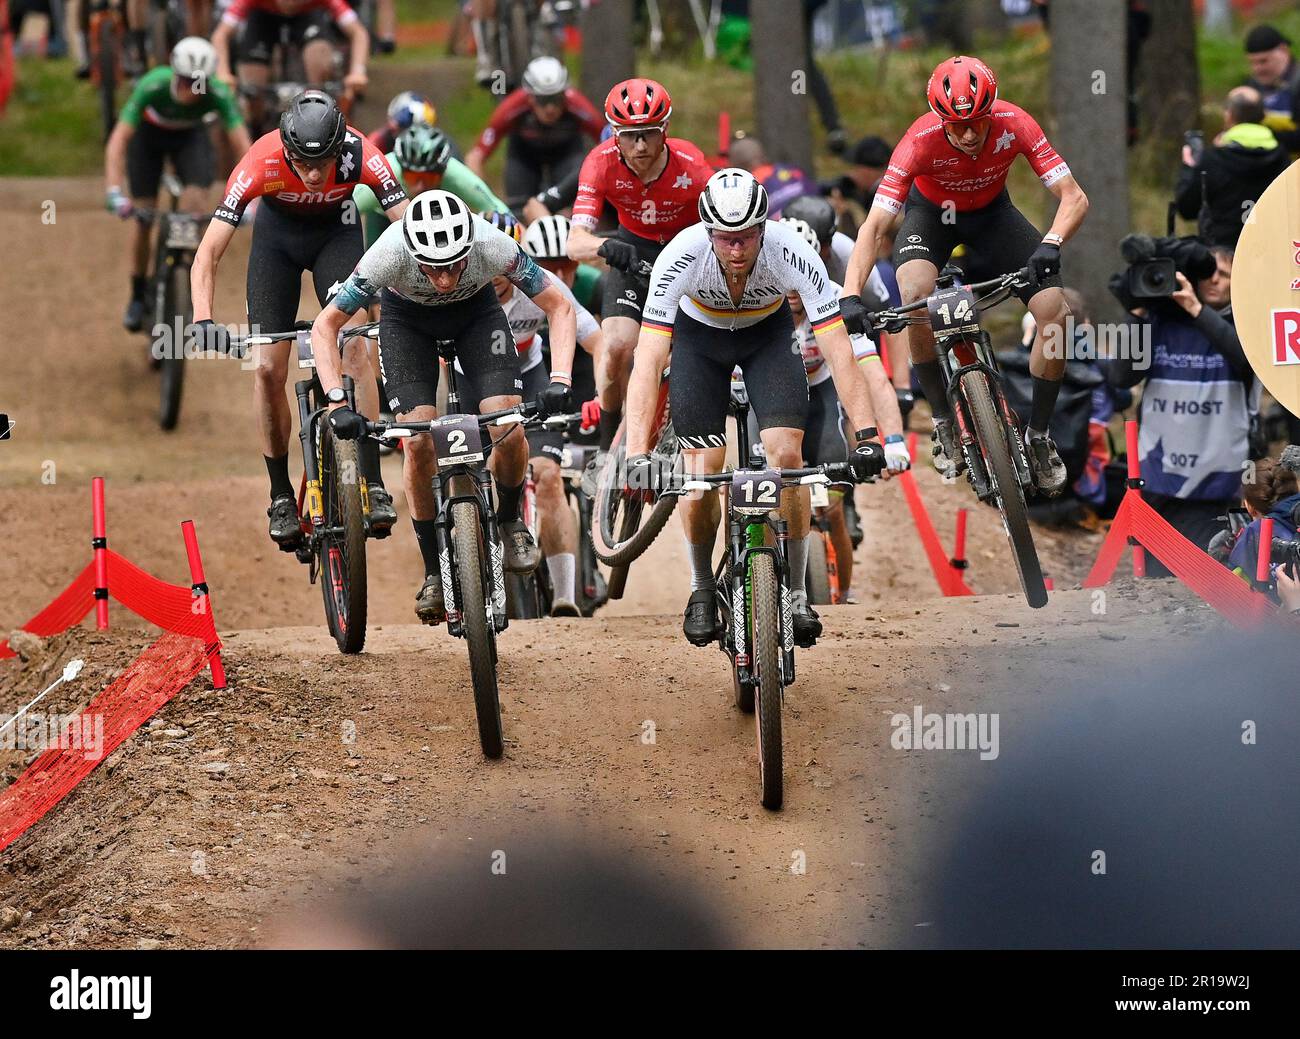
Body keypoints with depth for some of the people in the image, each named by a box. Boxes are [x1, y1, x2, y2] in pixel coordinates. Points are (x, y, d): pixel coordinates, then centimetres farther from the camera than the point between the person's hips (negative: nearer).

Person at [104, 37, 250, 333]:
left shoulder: (218, 94, -35)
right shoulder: (152, 86, -39)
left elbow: (243, 145, -36)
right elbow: (118, 141, -40)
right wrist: (114, 193, -51)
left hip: (189, 136, 1)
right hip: (148, 134, -1)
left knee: (195, 205, -20)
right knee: (144, 217, -6)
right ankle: (138, 297, 14)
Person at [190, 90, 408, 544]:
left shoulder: (361, 155, -35)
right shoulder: (262, 163, -36)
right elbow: (208, 253, -35)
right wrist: (203, 319, -49)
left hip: (336, 230, 0)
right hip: (278, 231, 0)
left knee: (353, 344, -21)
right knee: (268, 366, -7)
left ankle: (373, 486, -18)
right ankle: (281, 497, 8)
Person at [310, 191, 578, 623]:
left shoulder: (494, 247, -37)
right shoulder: (390, 254, -39)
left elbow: (560, 308, -23)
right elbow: (325, 326, -27)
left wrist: (559, 380, -37)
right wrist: (337, 404, -38)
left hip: (476, 311, 0)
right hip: (406, 319, 0)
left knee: (510, 431, -19)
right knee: (418, 441, -17)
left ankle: (509, 522, 12)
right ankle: (434, 571, 0)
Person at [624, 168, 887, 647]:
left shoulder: (792, 253, -36)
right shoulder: (682, 256, -37)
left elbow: (839, 351, -35)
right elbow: (648, 361, -39)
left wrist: (866, 434, -45)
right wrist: (637, 455, -48)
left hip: (768, 331, 0)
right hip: (699, 335, 0)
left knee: (786, 453, -18)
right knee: (701, 469, -11)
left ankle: (796, 592, -3)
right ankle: (702, 589, 13)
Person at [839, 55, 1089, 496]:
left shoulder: (1013, 124, -32)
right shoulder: (921, 141, -36)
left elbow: (1074, 197, -30)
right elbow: (874, 226, -37)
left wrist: (1050, 245, -51)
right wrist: (850, 296, -51)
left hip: (991, 211, 2)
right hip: (931, 212, -2)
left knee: (1055, 312, -17)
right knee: (916, 294, -33)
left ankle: (1038, 434, 4)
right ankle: (943, 422, -13)